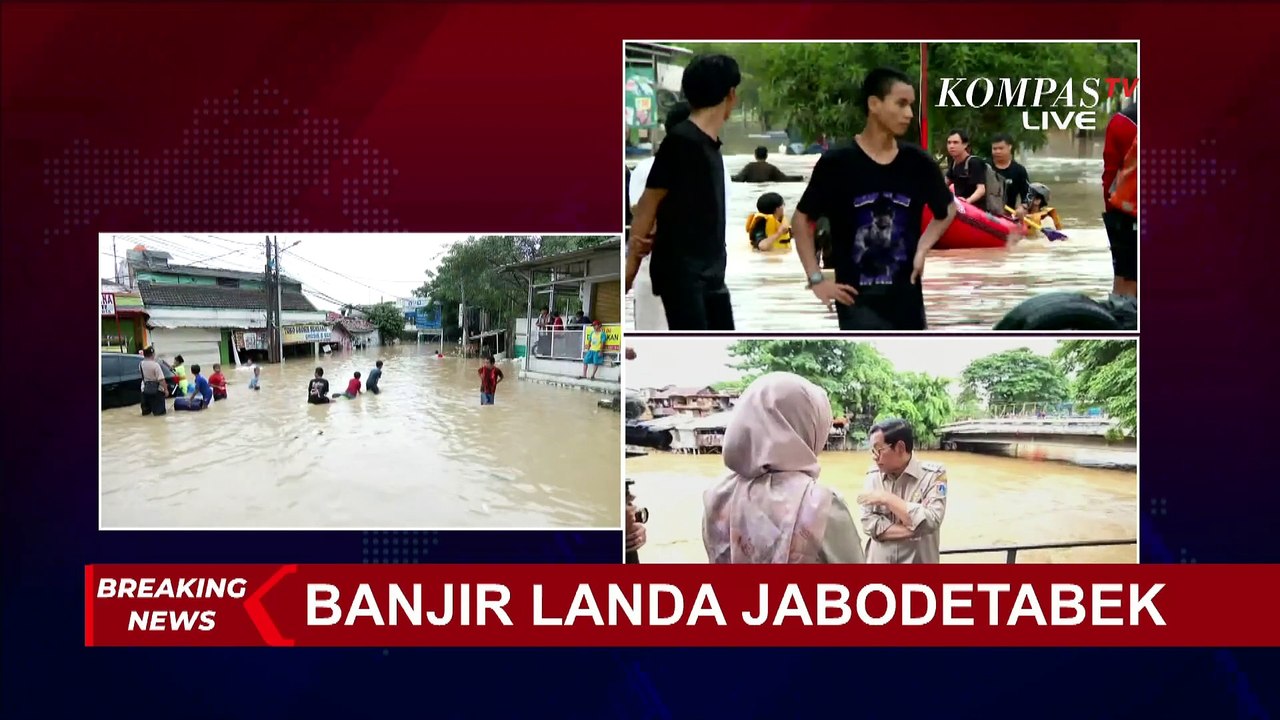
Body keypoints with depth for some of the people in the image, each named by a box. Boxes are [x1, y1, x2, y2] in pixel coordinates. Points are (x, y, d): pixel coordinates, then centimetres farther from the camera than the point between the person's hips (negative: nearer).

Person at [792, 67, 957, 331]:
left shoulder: (919, 163, 0)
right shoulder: (837, 164, -10)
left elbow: (947, 210, 18)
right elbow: (802, 219, 0)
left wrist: (923, 248, 4)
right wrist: (816, 278, -6)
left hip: (906, 296, 5)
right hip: (858, 299, -4)